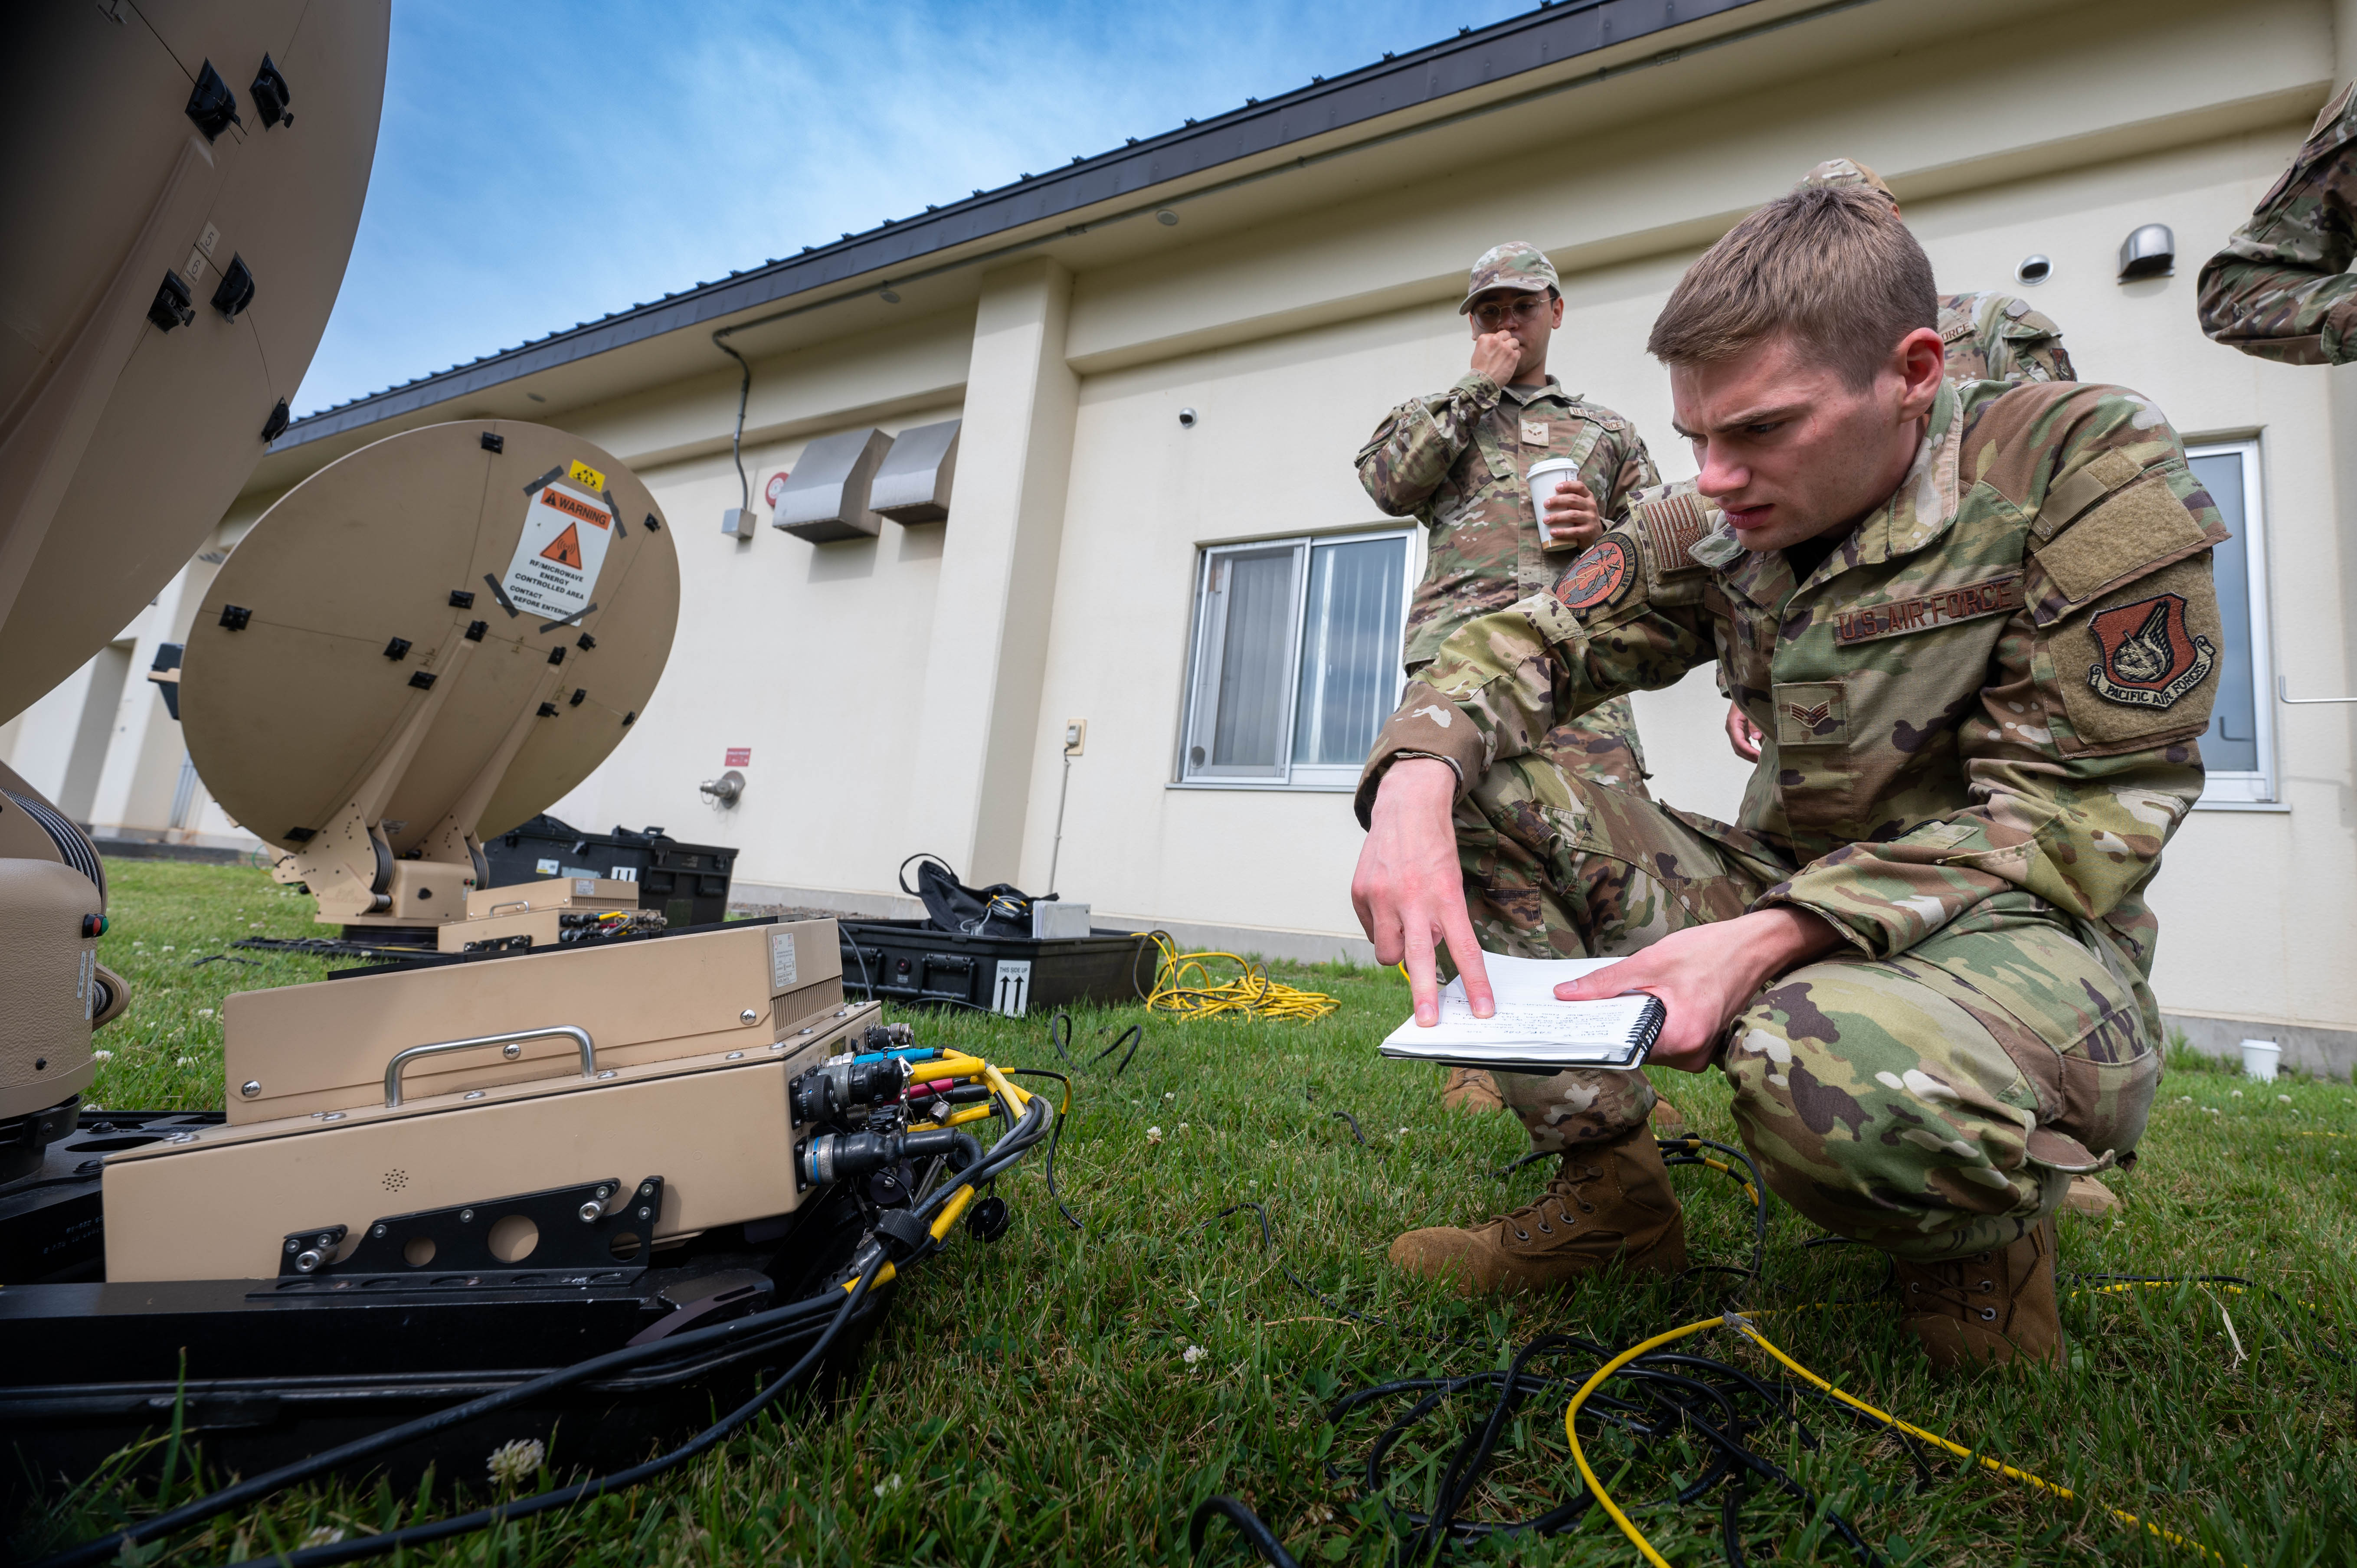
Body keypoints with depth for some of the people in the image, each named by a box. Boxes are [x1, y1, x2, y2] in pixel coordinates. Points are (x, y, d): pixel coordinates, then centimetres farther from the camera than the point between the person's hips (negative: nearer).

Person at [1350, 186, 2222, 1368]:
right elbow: (1535, 641, -3)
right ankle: (1609, 1191, -5)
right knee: (1471, 791, -11)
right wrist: (1419, 773, -27)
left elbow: (2070, 818, -17)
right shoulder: (1719, 534, 0)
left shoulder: (2088, 461, -13)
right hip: (1786, 903, 5)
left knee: (1838, 1064, -41)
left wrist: (1769, 940, -31)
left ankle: (1982, 1238, -1)